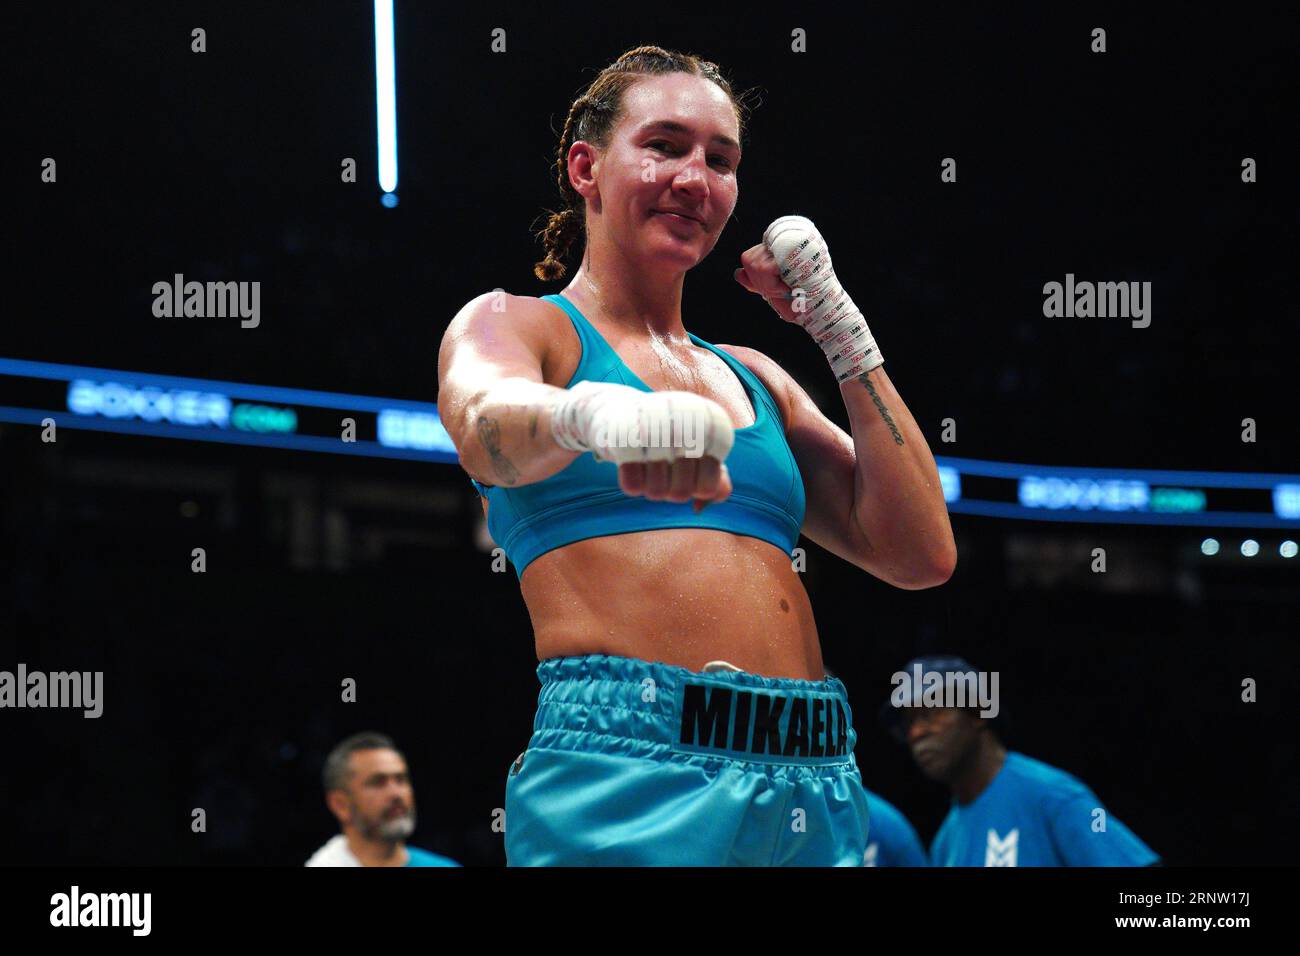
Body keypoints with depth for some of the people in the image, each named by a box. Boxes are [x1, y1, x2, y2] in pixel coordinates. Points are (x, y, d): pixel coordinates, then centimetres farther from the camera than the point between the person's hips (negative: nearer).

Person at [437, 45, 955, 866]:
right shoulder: (506, 325, 8)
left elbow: (922, 555, 14)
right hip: (627, 769, -5)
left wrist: (839, 325, 12)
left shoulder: (752, 379, 23)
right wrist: (598, 412, -42)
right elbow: (485, 424, -18)